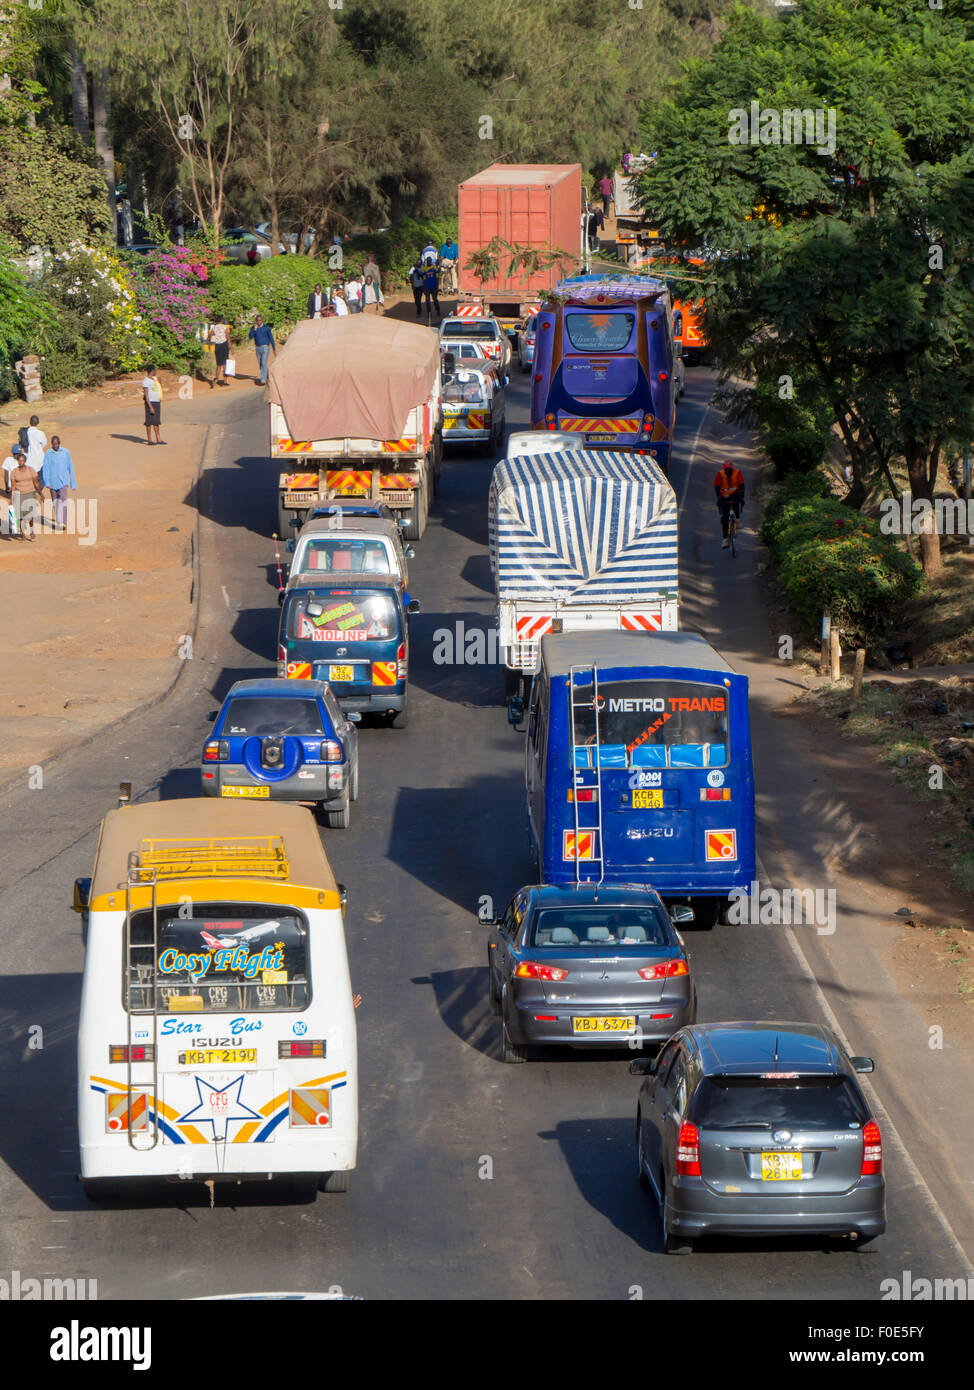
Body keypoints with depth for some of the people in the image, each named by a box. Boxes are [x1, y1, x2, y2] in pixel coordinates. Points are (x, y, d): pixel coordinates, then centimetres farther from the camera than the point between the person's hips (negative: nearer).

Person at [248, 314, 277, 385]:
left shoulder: (266, 328, -5)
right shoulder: (253, 328, 2)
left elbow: (271, 339, -2)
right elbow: (250, 336, -13)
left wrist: (274, 350, -2)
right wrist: (255, 329, -24)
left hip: (265, 348, -5)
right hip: (258, 348, 5)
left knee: (263, 364, -16)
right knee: (260, 365, 13)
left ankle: (263, 380, -19)